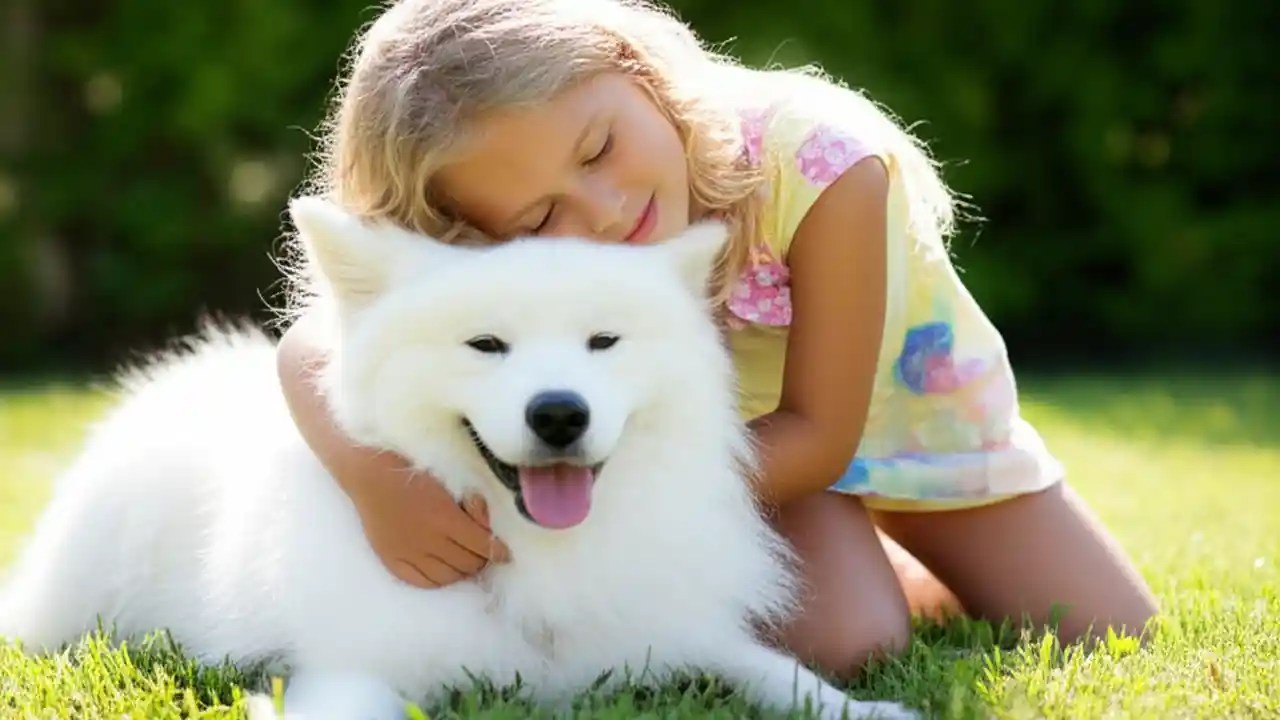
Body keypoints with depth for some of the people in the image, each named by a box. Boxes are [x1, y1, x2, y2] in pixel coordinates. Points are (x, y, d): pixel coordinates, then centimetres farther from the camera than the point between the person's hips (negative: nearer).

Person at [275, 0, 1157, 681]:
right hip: (736, 425, 0)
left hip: (918, 403, 0)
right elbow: (312, 344, -27)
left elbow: (818, 439, -32)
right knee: (840, 645, -28)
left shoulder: (817, 160, -40)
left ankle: (893, 572, 25)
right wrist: (379, 478, -48)